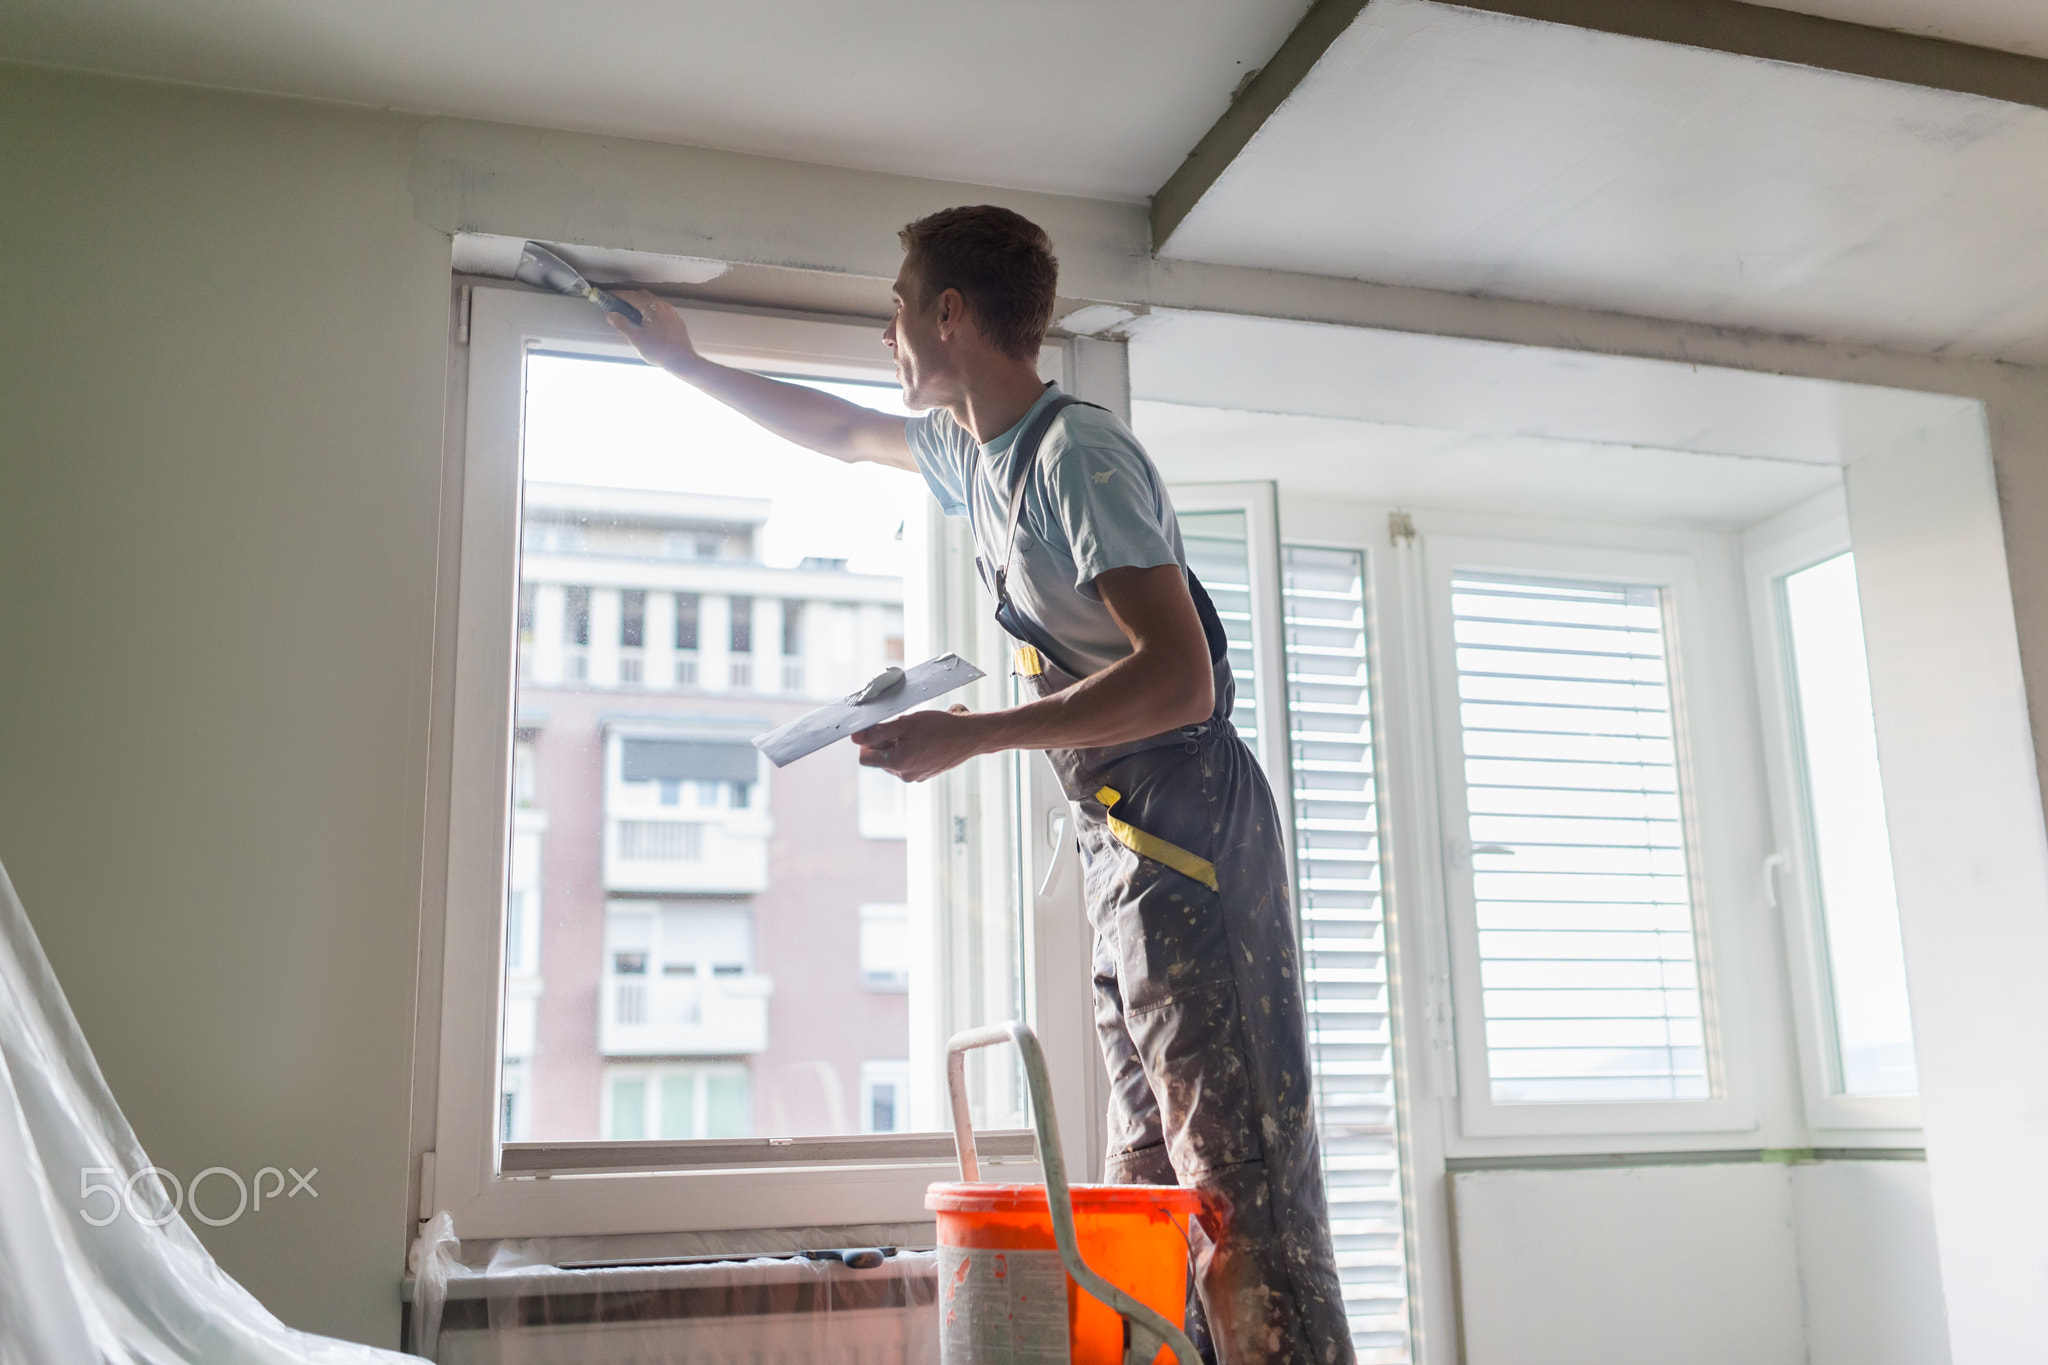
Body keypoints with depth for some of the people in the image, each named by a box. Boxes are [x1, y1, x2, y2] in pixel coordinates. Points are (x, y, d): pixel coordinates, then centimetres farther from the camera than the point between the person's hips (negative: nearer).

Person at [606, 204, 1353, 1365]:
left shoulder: (1077, 454, -13)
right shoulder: (976, 452, 16)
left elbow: (1180, 678, -21)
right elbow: (839, 431, 37)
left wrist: (969, 737, -19)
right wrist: (687, 364, 43)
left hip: (1191, 831, -10)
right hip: (1126, 843, 10)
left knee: (1243, 1180, -13)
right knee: (1153, 1190, 8)